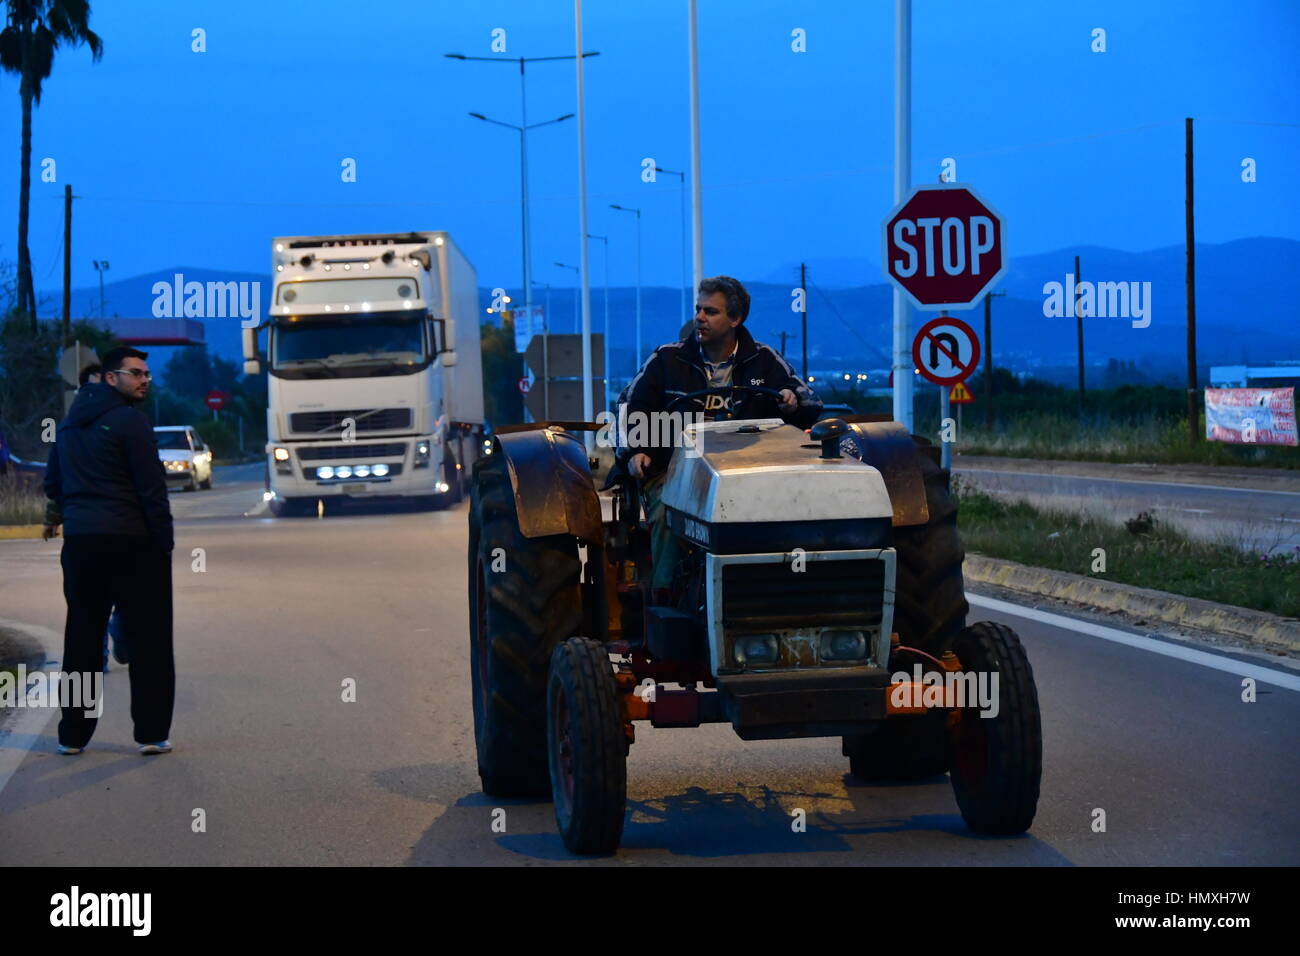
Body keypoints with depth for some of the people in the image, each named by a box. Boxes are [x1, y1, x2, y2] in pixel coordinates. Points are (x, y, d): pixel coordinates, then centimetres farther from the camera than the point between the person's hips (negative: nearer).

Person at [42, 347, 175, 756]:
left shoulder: (70, 423, 14)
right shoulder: (129, 420, -10)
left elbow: (53, 483, 19)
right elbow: (152, 489, -12)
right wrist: (164, 544, -9)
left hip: (80, 542, 7)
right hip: (130, 544, -7)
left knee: (82, 639, 11)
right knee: (149, 638, 1)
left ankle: (73, 733, 13)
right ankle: (151, 733, -1)